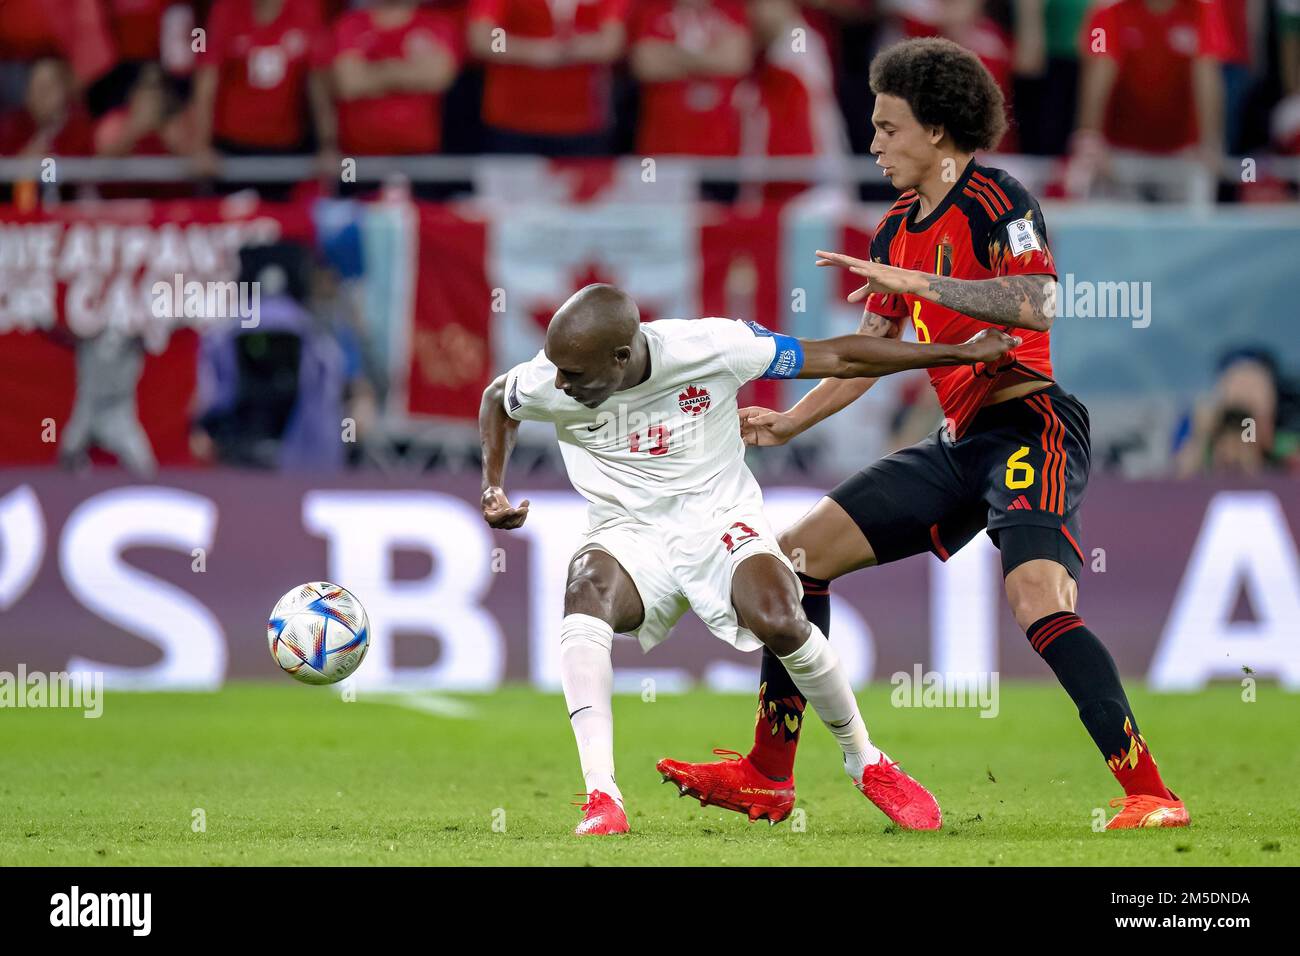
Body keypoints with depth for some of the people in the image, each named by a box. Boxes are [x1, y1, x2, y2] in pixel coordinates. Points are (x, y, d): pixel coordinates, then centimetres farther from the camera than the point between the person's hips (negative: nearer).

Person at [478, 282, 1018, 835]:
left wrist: (960, 354, -4)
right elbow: (498, 399, 11)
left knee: (779, 621, -29)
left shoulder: (710, 348, -22)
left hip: (719, 521, -1)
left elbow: (837, 359, -10)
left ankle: (866, 763, -2)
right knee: (586, 590, -34)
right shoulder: (547, 382, -16)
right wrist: (493, 486, -4)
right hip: (628, 535, 1)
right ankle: (601, 797, -39)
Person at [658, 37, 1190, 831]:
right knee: (801, 551, 8)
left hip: (1029, 428, -9)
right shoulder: (897, 232, 15)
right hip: (963, 441, 9)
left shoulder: (994, 200, -10)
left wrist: (917, 282, -28)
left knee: (1040, 604, -29)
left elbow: (1036, 302, -27)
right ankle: (768, 777, 13)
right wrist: (788, 423, 14)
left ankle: (1150, 794, -26)